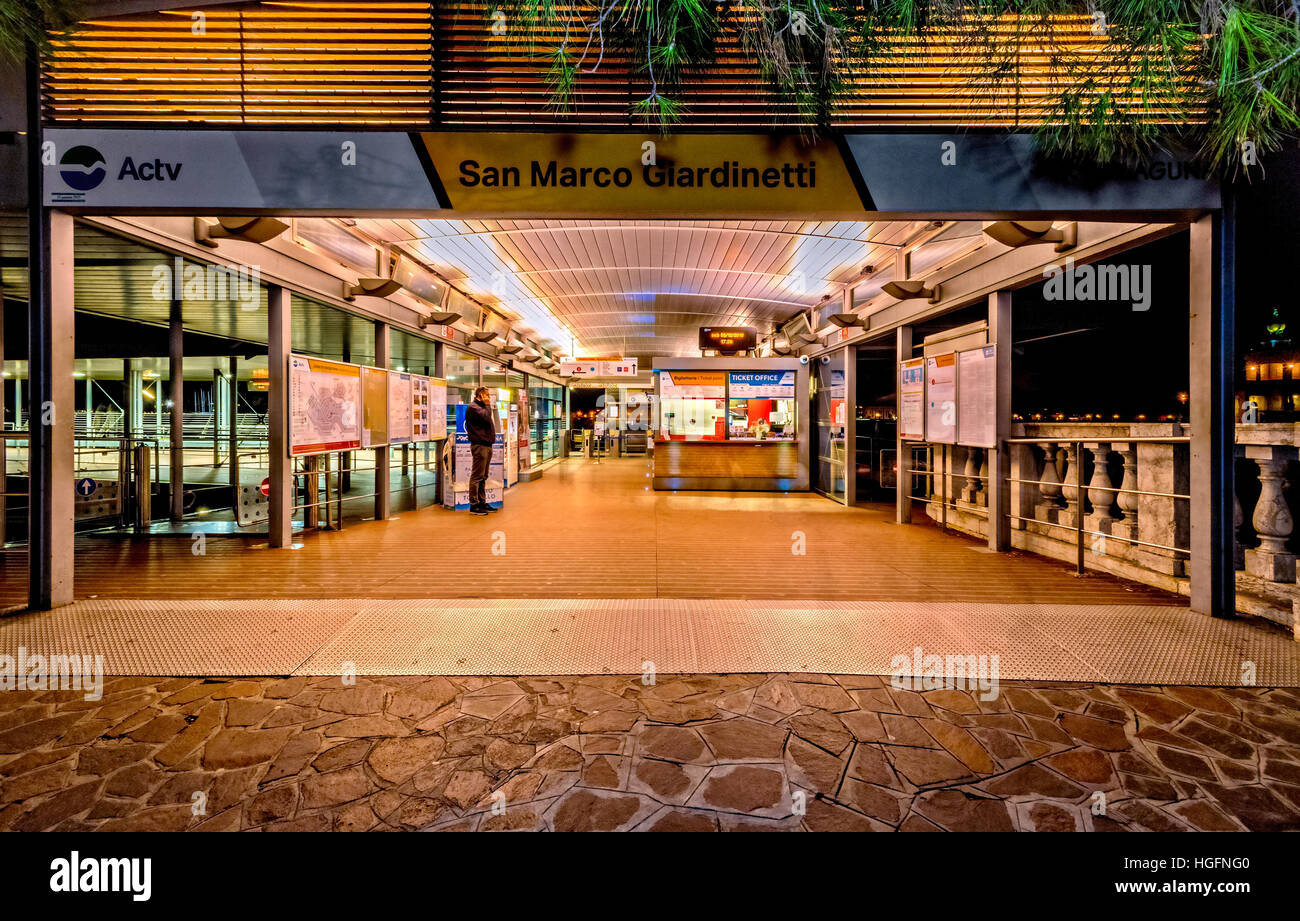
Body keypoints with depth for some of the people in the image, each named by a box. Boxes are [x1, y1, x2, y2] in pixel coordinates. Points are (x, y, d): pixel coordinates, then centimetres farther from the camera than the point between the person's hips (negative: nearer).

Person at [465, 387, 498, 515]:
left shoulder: (482, 407, 23)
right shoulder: (473, 407, -7)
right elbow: (486, 417, -20)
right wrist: (487, 405, -7)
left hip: (487, 445, 10)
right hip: (479, 445, -10)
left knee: (483, 477, 12)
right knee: (477, 476, -7)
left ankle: (482, 502, 18)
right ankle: (474, 505, -4)